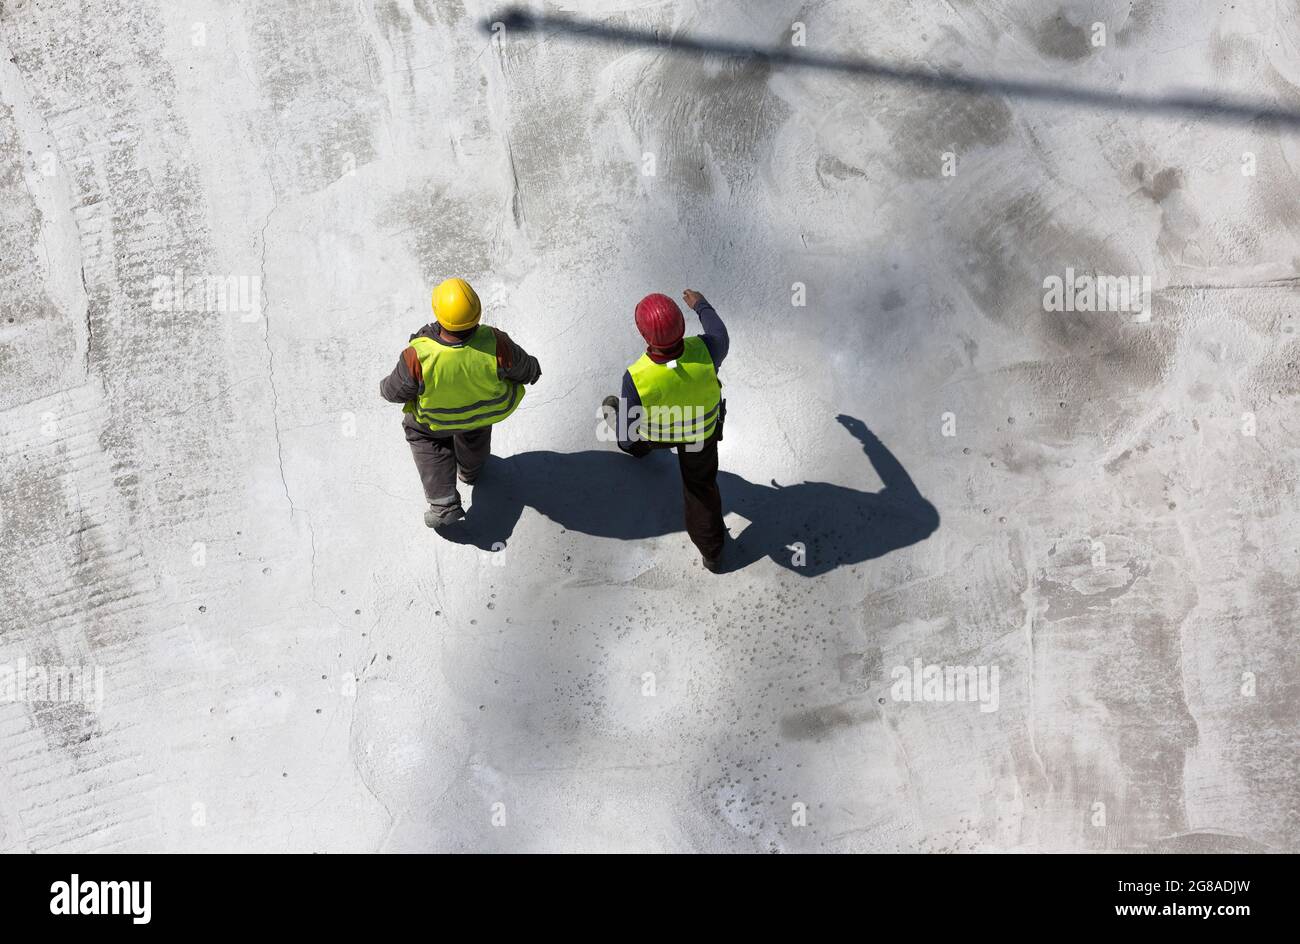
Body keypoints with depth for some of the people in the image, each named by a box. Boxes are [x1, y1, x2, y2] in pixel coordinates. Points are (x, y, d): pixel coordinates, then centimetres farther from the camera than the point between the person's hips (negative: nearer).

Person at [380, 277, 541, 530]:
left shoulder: (418, 357, -42)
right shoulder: (495, 345, -39)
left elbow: (396, 391, -21)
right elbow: (521, 368, -17)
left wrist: (385, 388, 4)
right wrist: (532, 369, 8)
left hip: (436, 417, -1)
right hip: (489, 408, 2)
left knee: (421, 433, 32)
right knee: (475, 430, 37)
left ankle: (444, 503, 28)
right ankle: (471, 470, 67)